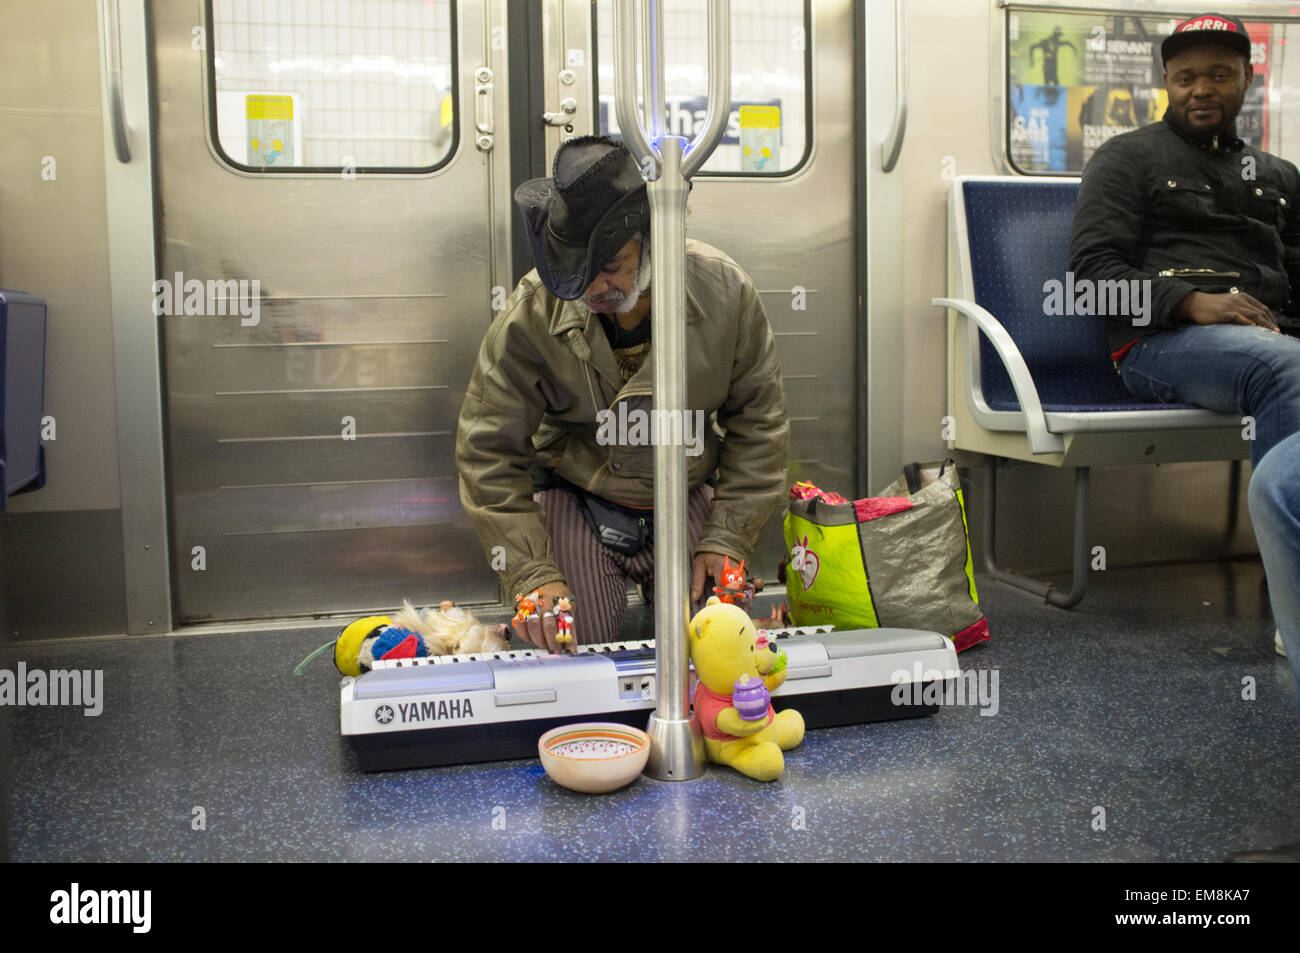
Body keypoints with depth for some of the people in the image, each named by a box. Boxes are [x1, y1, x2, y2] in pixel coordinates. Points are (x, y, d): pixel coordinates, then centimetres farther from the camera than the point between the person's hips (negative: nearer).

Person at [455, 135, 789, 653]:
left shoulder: (723, 291, -15)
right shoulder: (532, 312, -20)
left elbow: (759, 423, -3)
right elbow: (488, 451, -14)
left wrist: (726, 538, -10)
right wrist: (533, 575, -23)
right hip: (574, 501, -1)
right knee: (578, 646, -11)